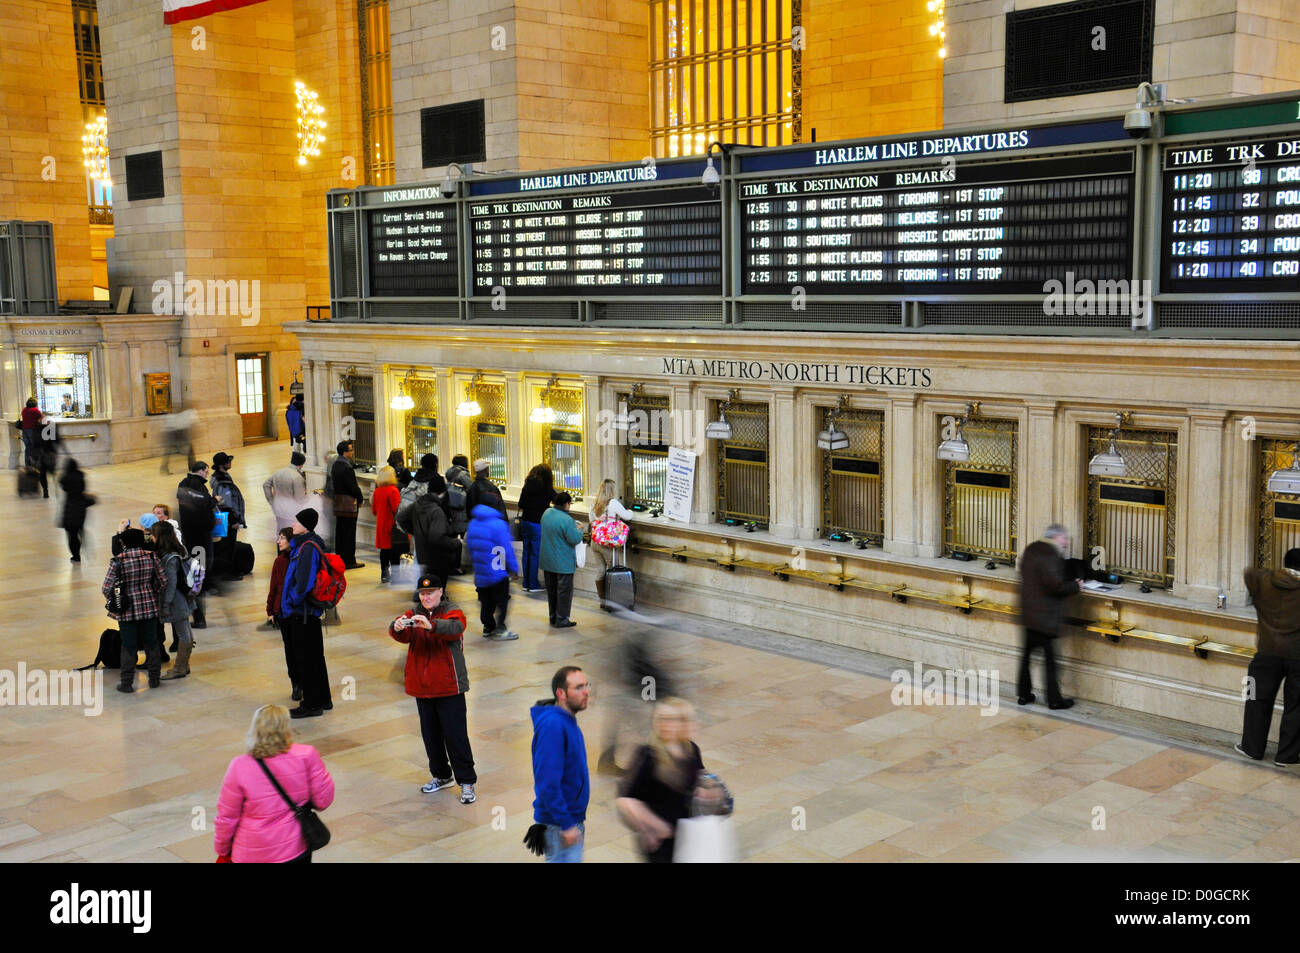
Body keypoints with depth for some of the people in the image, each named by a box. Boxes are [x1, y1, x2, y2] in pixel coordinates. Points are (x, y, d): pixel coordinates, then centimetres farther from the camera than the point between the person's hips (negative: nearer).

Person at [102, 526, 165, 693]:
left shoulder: (118, 561, -15)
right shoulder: (151, 557, -6)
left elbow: (107, 588, -14)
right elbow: (161, 582, 1)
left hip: (127, 611, -3)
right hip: (150, 608, 3)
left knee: (129, 646, 8)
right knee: (151, 643, 15)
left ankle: (127, 683, 15)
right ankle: (154, 679, 25)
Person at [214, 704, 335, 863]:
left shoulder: (240, 767, -15)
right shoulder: (306, 756, -13)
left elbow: (226, 817, -4)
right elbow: (323, 801, -5)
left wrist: (222, 850, 13)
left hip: (252, 856, -1)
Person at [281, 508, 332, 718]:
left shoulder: (308, 548, -22)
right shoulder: (302, 544, 9)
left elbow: (304, 582, -30)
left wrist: (294, 599, -14)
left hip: (302, 612, -10)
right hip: (307, 611, 10)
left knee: (305, 659, 0)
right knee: (314, 656, 18)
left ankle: (312, 705, 9)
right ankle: (323, 700, 29)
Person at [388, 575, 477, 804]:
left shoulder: (453, 613, -4)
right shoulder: (412, 615, 7)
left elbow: (455, 628, -29)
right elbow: (403, 636, -13)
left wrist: (431, 625, -48)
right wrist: (397, 627, -38)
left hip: (449, 688, -5)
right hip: (422, 688, 5)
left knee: (455, 735, -5)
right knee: (430, 735, 14)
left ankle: (467, 782, 2)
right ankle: (441, 776, 31)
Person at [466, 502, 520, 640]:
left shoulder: (472, 524, 2)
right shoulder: (498, 525, -20)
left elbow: (470, 547, 11)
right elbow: (507, 550, -16)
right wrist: (514, 568, -5)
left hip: (479, 573, 7)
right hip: (497, 572, -7)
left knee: (485, 602, 17)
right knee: (502, 600, 7)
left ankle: (488, 628, 26)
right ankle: (500, 630, 8)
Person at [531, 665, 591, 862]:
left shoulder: (569, 722, 8)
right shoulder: (552, 725, -22)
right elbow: (547, 783, -26)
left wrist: (578, 820, 18)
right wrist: (567, 825, -24)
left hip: (571, 819, 10)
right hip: (559, 824, -9)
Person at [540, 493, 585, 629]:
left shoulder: (546, 513, 1)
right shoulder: (567, 520, -24)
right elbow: (575, 539, -21)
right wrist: (579, 529, -1)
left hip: (547, 561, 7)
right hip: (563, 563, -7)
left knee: (551, 590, 17)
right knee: (564, 590, 4)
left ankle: (553, 617, 26)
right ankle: (561, 620, 7)